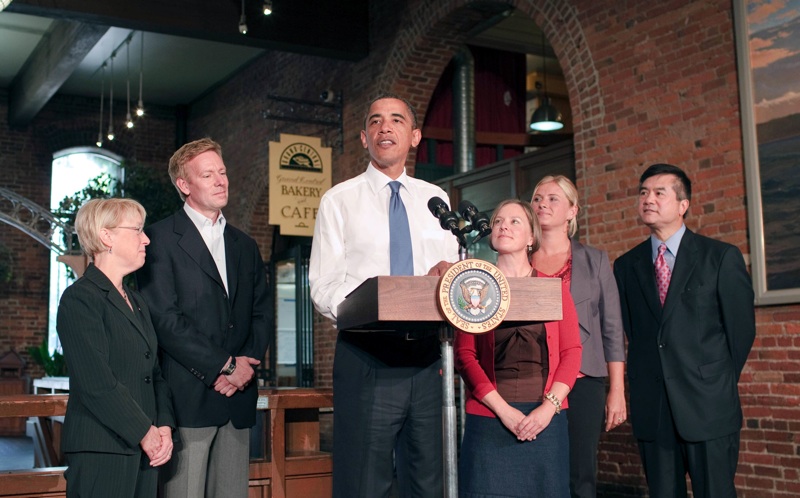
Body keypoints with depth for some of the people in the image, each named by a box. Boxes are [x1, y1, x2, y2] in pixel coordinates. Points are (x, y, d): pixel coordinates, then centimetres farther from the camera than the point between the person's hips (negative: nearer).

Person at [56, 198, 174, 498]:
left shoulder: (136, 302, 18)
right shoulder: (80, 299, -9)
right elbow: (97, 383, -16)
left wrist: (164, 427, 0)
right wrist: (144, 432, -12)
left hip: (144, 450, 8)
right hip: (101, 451, -7)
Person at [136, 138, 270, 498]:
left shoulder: (245, 246, 20)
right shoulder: (161, 238, 0)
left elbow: (261, 314, 16)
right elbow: (163, 317, -9)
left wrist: (246, 365, -2)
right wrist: (223, 366, -10)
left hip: (238, 399, 5)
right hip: (188, 396, -5)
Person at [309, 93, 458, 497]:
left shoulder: (436, 199, 14)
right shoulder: (339, 200, 2)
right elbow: (323, 288, -5)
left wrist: (447, 273, -11)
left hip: (426, 357, 4)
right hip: (366, 359, -4)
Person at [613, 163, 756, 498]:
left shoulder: (721, 257, -1)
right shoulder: (626, 266, 9)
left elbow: (741, 329, 1)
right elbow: (632, 331, 11)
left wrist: (719, 385, 4)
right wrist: (645, 386, 5)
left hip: (708, 407, -3)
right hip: (650, 408, 3)